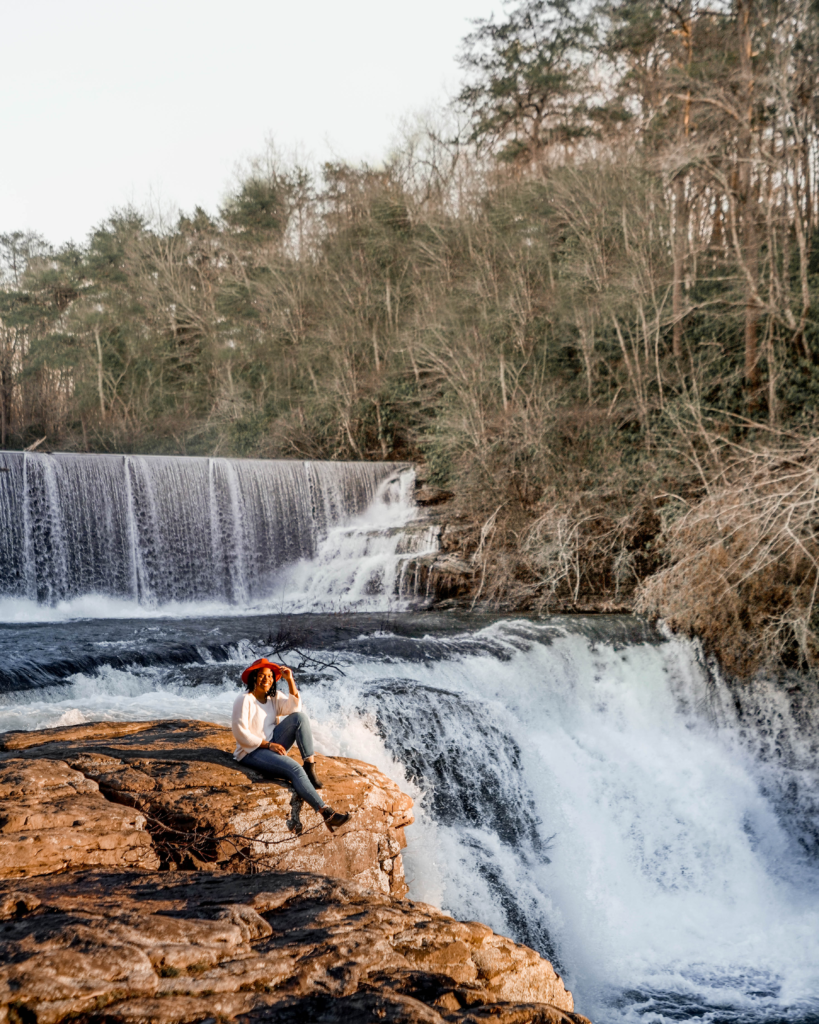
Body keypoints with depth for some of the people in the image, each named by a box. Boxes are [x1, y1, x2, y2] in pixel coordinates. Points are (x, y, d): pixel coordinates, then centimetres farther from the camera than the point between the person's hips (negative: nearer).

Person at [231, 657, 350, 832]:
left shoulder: (274, 697, 10)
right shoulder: (244, 700, -13)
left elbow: (295, 707, -7)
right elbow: (240, 733, -18)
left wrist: (290, 680, -14)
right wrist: (268, 745, -19)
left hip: (273, 744, 8)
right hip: (252, 752, -8)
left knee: (300, 717, -13)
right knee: (294, 769, -30)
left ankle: (310, 766, -21)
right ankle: (327, 813, -40)